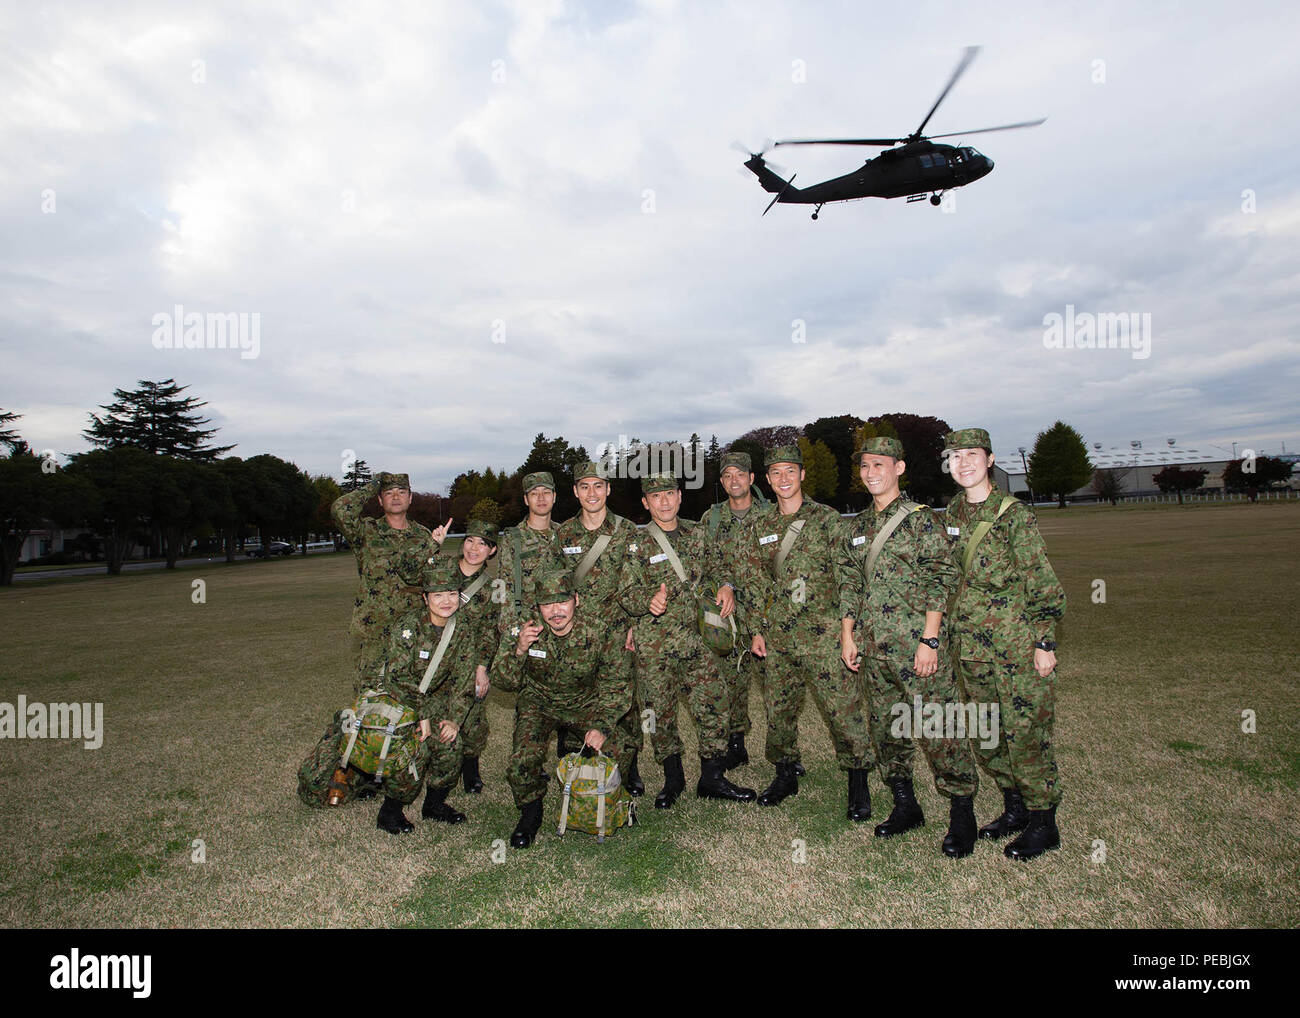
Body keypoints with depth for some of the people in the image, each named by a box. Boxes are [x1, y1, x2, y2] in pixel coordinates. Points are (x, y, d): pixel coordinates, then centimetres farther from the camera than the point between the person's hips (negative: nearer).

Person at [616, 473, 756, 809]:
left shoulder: (696, 533, 7)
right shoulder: (637, 543, -4)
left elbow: (709, 573, 20)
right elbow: (626, 593, -6)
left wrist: (723, 587, -2)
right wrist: (649, 600, -27)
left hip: (695, 635, 3)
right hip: (653, 642, -3)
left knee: (714, 701, 1)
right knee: (660, 709, 6)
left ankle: (712, 778, 18)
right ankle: (673, 778, 27)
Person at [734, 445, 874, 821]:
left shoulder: (827, 518, 0)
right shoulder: (758, 525, 9)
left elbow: (847, 574, -1)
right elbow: (751, 581, 11)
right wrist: (755, 629, 7)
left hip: (824, 632, -3)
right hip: (777, 635, 4)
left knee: (844, 707, -3)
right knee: (778, 708, 12)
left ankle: (858, 785, 14)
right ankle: (785, 776, 31)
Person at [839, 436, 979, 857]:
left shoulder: (920, 519, -5)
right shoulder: (857, 526, 13)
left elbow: (941, 580, -10)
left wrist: (929, 640, -15)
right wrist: (847, 634, 10)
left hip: (918, 644, -6)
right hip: (874, 647, 6)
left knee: (938, 728, -2)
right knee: (886, 727, 14)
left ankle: (962, 814, 15)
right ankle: (905, 805, 30)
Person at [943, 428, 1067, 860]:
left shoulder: (1014, 514, -10)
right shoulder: (953, 514, 8)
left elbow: (1043, 584, -9)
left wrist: (1045, 644, -12)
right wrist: (951, 633, 17)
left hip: (1018, 641, -6)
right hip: (972, 644, 6)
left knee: (1025, 731, 0)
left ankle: (1043, 823, 17)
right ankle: (1015, 808, 32)